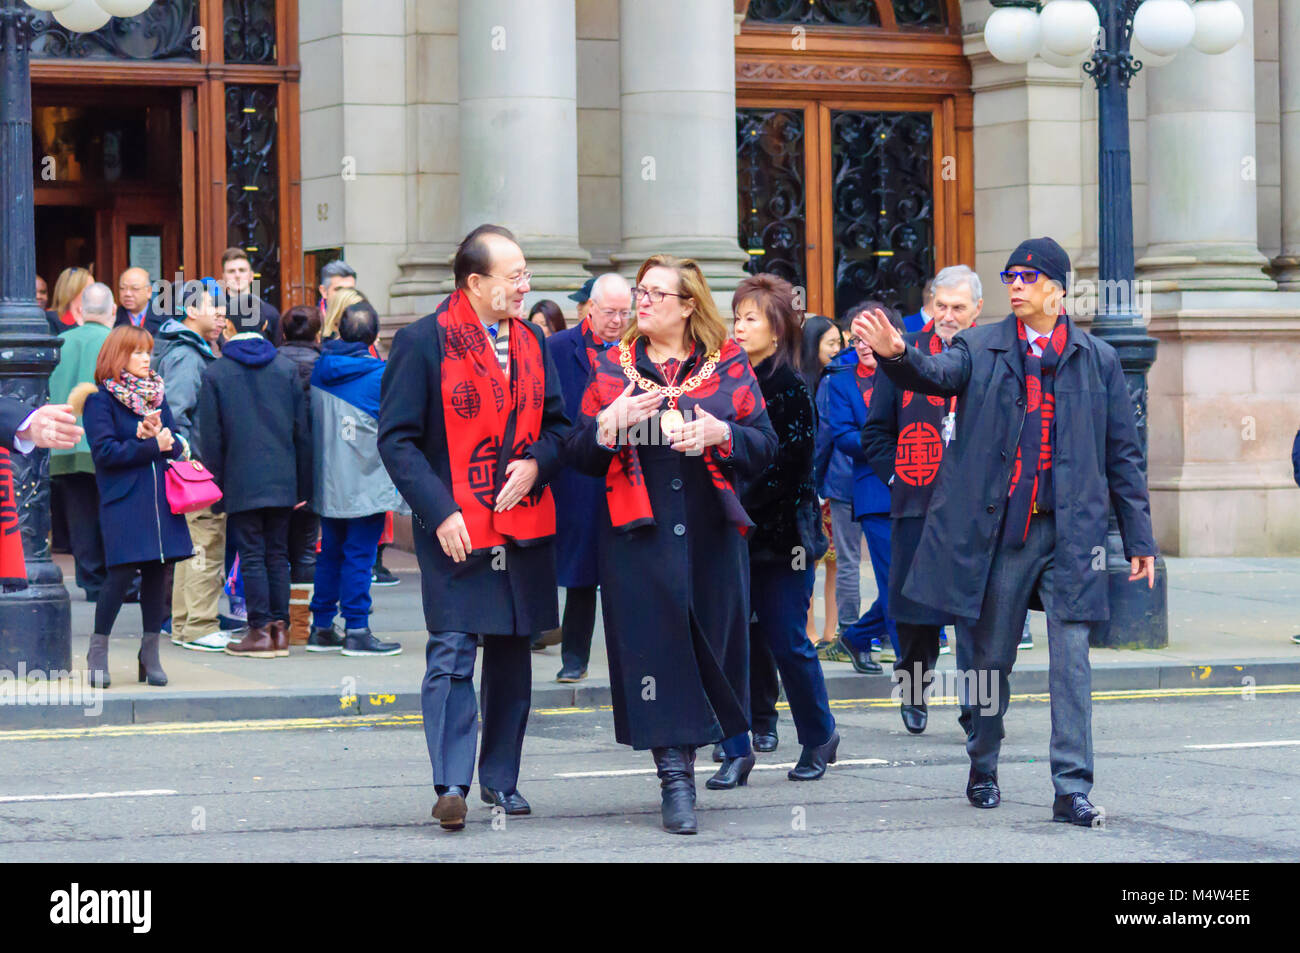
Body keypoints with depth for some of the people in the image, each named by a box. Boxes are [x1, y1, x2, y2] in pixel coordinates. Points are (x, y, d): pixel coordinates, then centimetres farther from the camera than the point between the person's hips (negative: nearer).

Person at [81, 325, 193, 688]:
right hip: (124, 503, -6)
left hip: (161, 497, 6)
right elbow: (105, 451, -12)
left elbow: (177, 444, 12)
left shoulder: (155, 395, 16)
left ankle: (150, 654, 13)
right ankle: (98, 651, 2)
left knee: (157, 572, 5)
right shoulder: (100, 399, -2)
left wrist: (158, 436, -10)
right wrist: (152, 446, -12)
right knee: (122, 572, -10)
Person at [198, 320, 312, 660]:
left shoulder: (215, 374, -4)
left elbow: (211, 438, -3)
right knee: (277, 554, 10)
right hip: (282, 480, 3)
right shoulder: (286, 368, 4)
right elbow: (302, 430, 6)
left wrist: (215, 486, 4)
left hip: (241, 483, -3)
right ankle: (280, 628, 9)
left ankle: (261, 631, -1)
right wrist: (303, 487, 12)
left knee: (251, 556, 1)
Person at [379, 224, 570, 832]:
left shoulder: (531, 341, 12)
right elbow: (396, 440, -8)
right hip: (455, 530, -6)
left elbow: (556, 421, 18)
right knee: (452, 653, -11)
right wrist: (439, 512, -16)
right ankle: (452, 784, -11)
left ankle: (500, 778, 21)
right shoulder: (422, 342, -6)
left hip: (523, 525, 6)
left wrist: (535, 462, -4)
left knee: (512, 652, 11)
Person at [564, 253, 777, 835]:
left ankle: (683, 755, 21)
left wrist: (719, 432, -15)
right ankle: (675, 777, -3)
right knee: (654, 648, -6)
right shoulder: (613, 367, 7)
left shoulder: (728, 366, 5)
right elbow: (580, 455, 5)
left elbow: (765, 445, 3)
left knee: (706, 641, 3)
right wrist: (612, 421, -14)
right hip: (639, 535, 0)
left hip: (711, 533, 0)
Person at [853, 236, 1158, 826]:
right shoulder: (981, 348, 7)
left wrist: (1139, 540, 8)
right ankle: (983, 771, 27)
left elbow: (1123, 455, 10)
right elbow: (937, 375, -14)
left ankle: (1072, 790, -5)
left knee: (1071, 661, -6)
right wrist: (896, 355, -37)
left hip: (1070, 533, 0)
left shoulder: (1097, 360, 8)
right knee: (988, 657, 9)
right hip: (995, 529, 1)